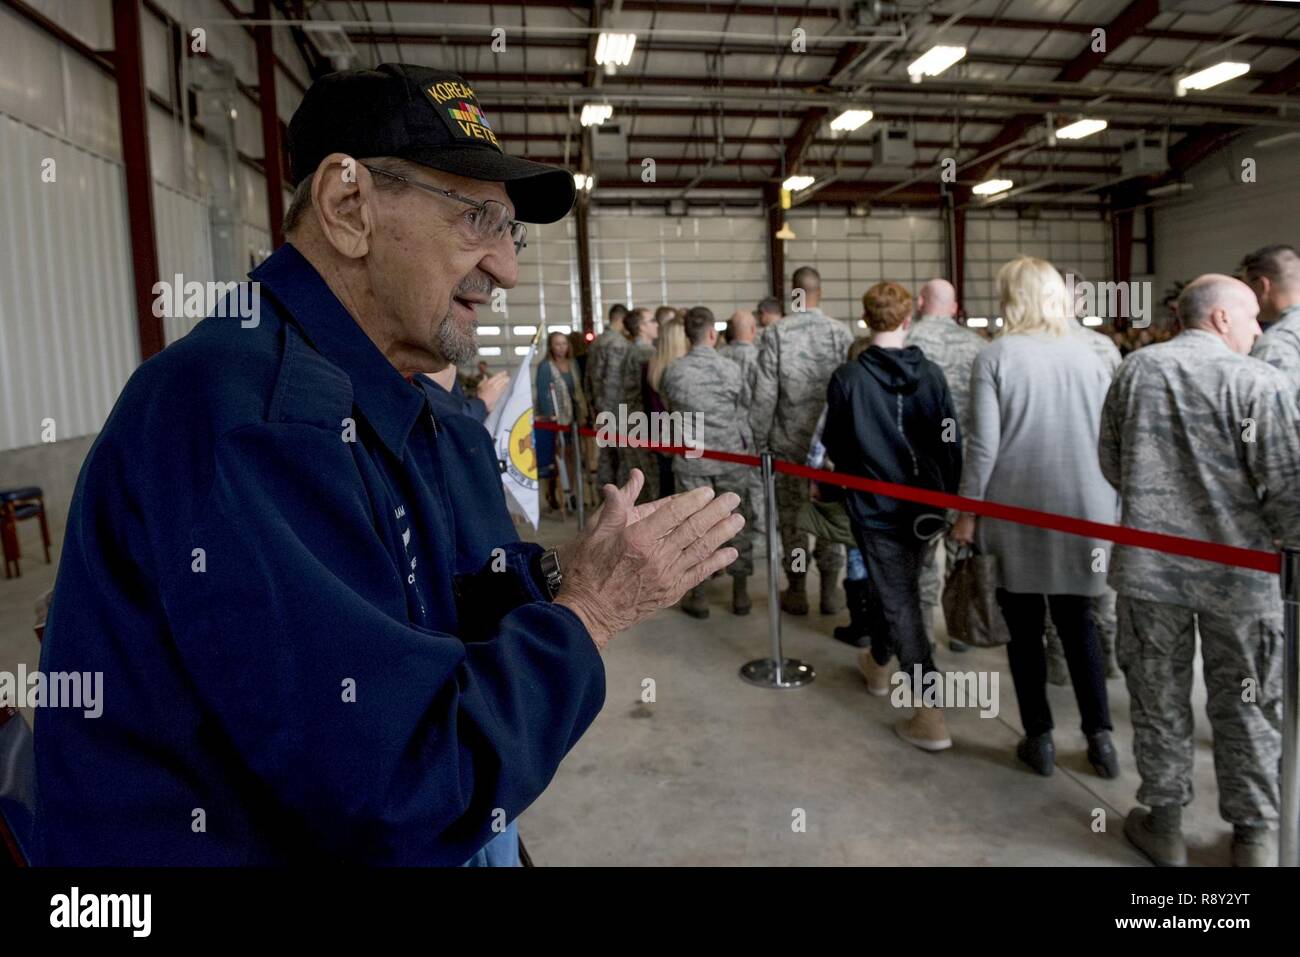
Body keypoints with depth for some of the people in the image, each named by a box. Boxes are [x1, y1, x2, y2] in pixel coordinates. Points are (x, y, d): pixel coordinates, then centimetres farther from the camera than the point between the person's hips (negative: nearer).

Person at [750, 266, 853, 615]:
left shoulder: (777, 333, -7)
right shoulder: (840, 331, -4)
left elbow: (764, 392, -7)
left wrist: (758, 438, 1)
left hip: (789, 440, -1)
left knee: (792, 515, 8)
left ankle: (797, 592, 17)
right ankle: (830, 591, 18)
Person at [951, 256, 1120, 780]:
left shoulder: (994, 358, -5)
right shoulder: (1089, 357, 7)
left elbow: (983, 445, -11)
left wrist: (968, 510, -3)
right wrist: (1109, 509, 18)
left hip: (1018, 512, -3)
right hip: (1082, 509, 4)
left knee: (1025, 626, 8)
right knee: (1076, 619, 16)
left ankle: (1039, 739, 15)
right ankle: (1100, 737, 17)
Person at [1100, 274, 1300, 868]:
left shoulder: (1135, 369, 0)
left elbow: (1110, 462, 7)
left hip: (1148, 563, 3)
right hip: (1237, 569, -2)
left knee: (1159, 698, 14)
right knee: (1244, 706, 14)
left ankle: (1164, 824, 27)